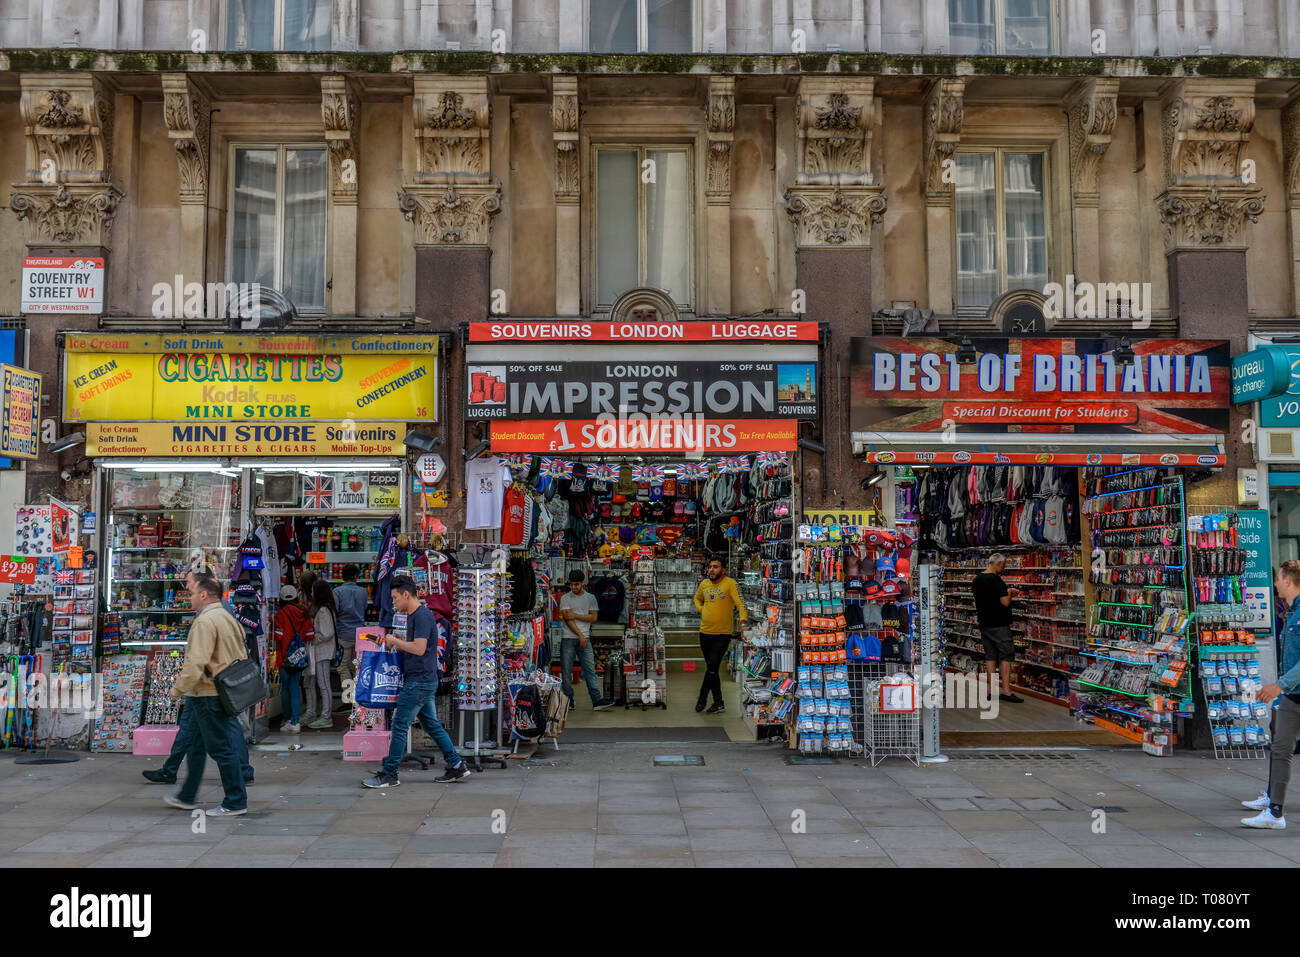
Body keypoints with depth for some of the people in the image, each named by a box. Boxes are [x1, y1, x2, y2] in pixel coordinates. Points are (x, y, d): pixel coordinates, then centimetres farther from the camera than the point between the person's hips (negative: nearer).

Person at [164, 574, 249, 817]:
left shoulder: (205, 621, -18)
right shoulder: (228, 617, 13)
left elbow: (196, 662, -24)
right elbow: (241, 656, 19)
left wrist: (178, 689, -13)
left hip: (207, 695, -10)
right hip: (225, 692, 10)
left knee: (220, 748, -3)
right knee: (196, 745, 20)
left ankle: (236, 802, 2)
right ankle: (186, 797, 30)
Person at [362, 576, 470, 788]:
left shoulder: (423, 616, -16)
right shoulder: (414, 616, 15)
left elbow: (419, 649, -23)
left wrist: (395, 641, -12)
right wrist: (395, 645, 9)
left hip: (420, 682, -10)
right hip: (423, 682, 10)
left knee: (400, 725, -4)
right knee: (431, 725, 13)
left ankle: (389, 774, 4)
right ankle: (457, 767, 17)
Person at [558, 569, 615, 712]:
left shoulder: (590, 598, 10)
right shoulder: (565, 598, 3)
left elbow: (593, 617, 1)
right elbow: (567, 619, -7)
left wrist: (576, 615, -10)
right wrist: (580, 635, -13)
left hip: (585, 639, 1)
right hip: (568, 639, -1)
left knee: (590, 670, -4)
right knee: (566, 671, 1)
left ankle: (597, 700, -8)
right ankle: (569, 701, 10)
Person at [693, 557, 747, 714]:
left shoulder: (730, 583, -9)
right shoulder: (704, 584, 9)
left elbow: (739, 602, -18)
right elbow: (697, 598, 28)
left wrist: (743, 618, -35)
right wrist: (700, 609, 8)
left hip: (723, 634, -6)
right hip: (705, 633, 6)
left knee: (712, 667, -11)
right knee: (712, 669, 11)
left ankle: (702, 698, 7)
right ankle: (718, 703, 20)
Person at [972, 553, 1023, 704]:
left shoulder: (976, 580, 10)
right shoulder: (996, 580, -17)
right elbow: (1005, 602, -20)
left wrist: (1007, 593, 18)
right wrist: (1009, 593, 0)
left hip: (984, 624, 8)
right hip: (999, 625, -8)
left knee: (990, 656, 9)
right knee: (1006, 656, -3)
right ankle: (1006, 691, -5)